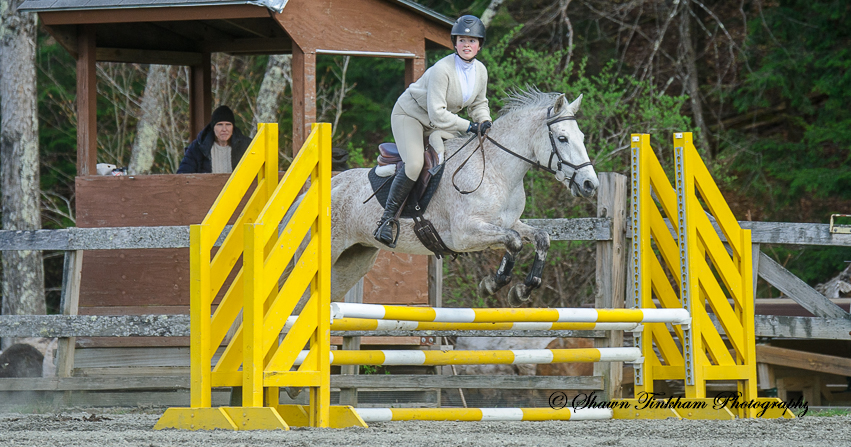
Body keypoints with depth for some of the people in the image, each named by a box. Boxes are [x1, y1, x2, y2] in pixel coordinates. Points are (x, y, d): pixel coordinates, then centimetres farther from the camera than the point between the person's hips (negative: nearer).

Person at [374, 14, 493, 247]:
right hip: (410, 115, -9)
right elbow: (437, 113, -32)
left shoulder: (480, 71, -6)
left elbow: (479, 104, 9)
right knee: (414, 164, -27)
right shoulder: (442, 69, -30)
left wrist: (484, 122, -12)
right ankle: (388, 217, -18)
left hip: (439, 123, 9)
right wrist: (469, 127, -30)